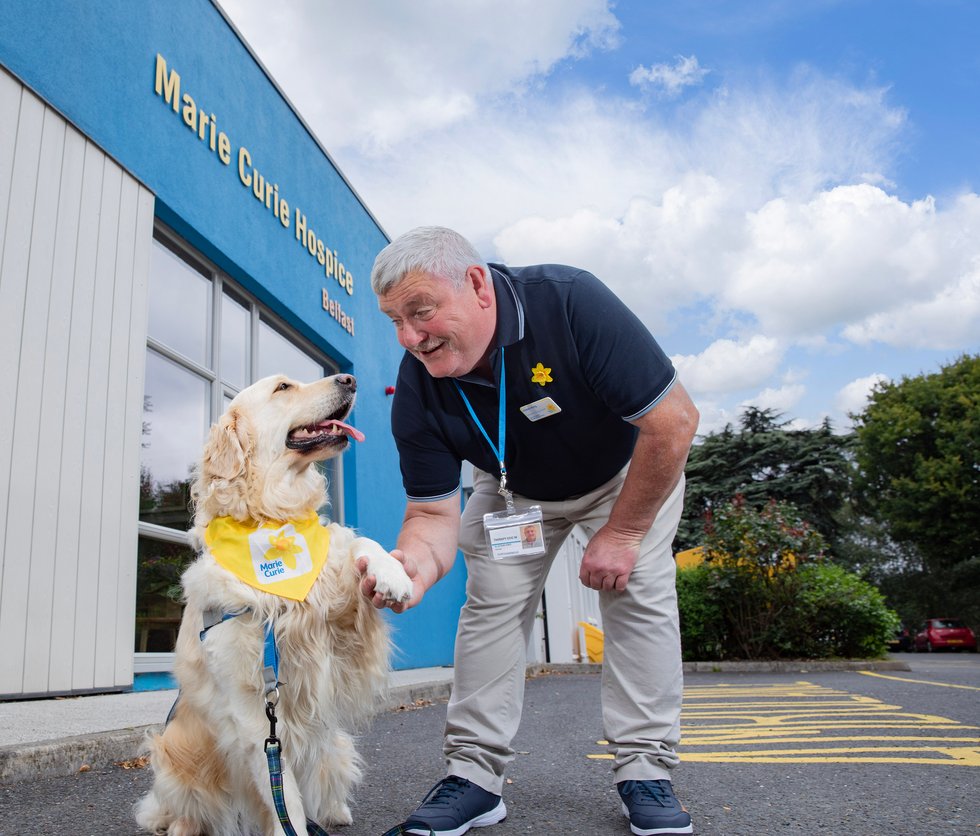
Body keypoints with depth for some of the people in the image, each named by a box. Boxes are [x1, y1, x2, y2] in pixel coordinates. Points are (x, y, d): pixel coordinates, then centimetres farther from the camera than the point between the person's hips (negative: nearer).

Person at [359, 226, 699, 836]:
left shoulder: (570, 302, -38)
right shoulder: (416, 393, -27)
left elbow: (674, 421, -34)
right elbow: (434, 510, -22)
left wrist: (622, 533, -27)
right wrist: (417, 563, -47)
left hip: (628, 469, -2)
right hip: (514, 489, 3)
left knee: (639, 592, -13)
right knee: (491, 601, -7)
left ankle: (644, 769, 1)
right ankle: (476, 775, 3)